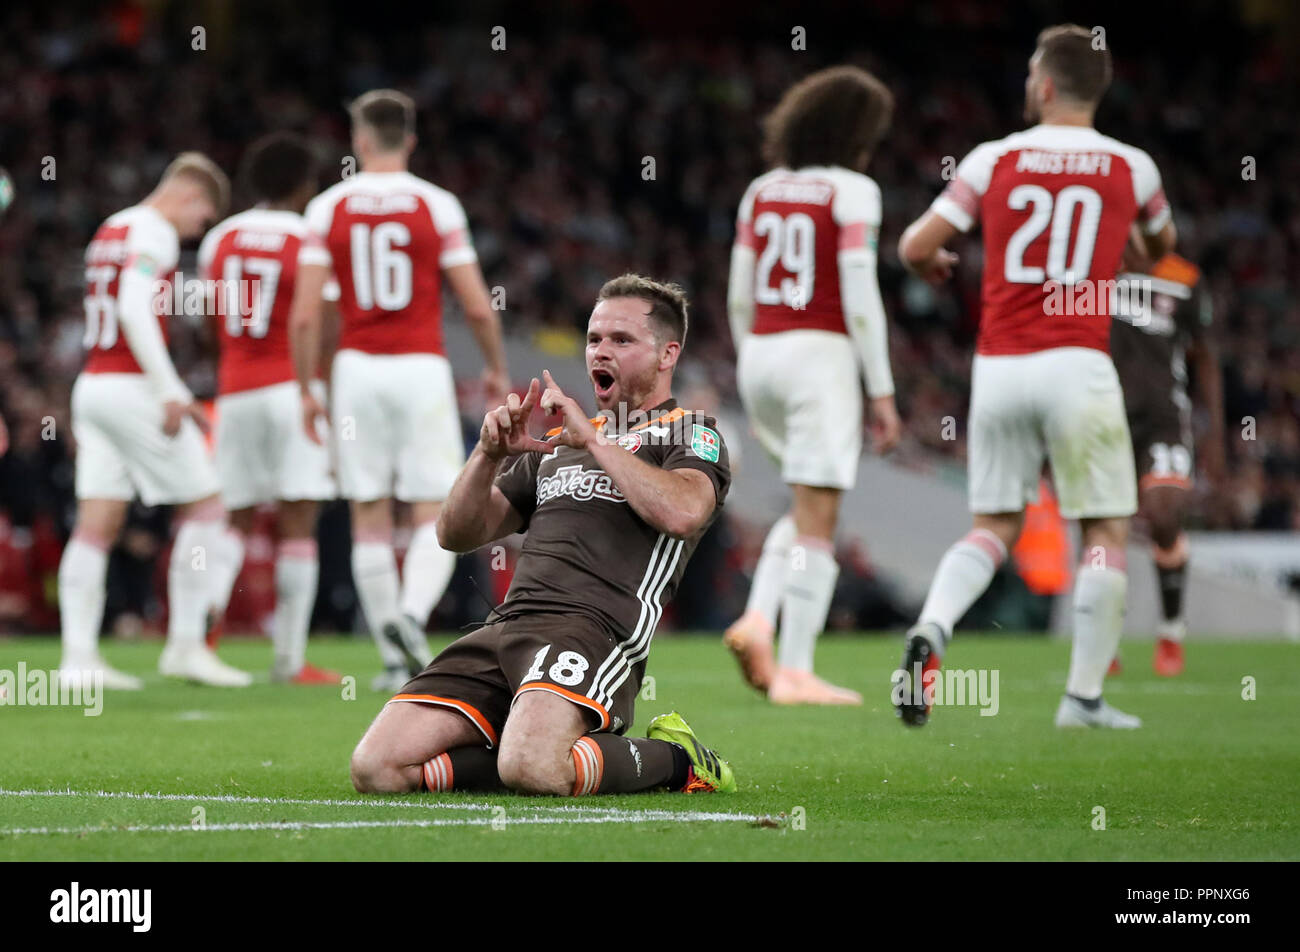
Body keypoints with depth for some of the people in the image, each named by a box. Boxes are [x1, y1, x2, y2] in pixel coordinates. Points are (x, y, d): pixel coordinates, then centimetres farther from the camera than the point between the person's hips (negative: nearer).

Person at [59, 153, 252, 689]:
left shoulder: (111, 232, 20)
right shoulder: (153, 233, -9)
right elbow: (135, 310, -22)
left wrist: (175, 398, 24)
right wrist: (170, 392, -23)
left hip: (92, 382, 9)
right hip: (132, 388, -9)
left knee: (96, 524, 4)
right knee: (204, 507, 0)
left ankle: (79, 655, -2)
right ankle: (186, 644, -1)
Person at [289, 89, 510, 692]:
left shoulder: (328, 208, 1)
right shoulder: (437, 206, -1)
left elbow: (305, 314, -3)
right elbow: (477, 306, -2)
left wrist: (307, 390, 7)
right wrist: (497, 369, 15)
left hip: (357, 370, 1)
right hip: (421, 369, -1)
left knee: (370, 521, 8)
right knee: (436, 517, 3)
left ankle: (395, 661, 10)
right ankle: (412, 614, -24)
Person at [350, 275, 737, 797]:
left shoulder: (689, 433, 11)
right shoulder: (557, 443, 30)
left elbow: (682, 513, -13)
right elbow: (457, 534, 24)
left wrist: (593, 441, -8)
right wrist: (490, 453, 7)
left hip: (593, 627, -7)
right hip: (506, 624, 7)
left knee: (531, 768, -37)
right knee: (376, 768, -15)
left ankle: (673, 759, -6)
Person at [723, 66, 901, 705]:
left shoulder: (761, 191, 12)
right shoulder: (852, 193, -5)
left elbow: (739, 297, 13)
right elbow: (859, 297, -12)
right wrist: (882, 392, -9)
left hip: (760, 354, 7)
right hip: (820, 358, -7)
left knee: (810, 506, 21)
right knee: (816, 522, -4)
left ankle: (757, 621, 2)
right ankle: (795, 672, -6)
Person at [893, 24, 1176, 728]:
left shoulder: (993, 160, 2)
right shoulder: (1131, 168, 3)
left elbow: (916, 247, 3)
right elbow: (1163, 244, 24)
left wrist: (935, 264, 27)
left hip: (996, 371, 2)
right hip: (1076, 368, -2)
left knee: (995, 528, 14)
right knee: (1106, 532, 6)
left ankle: (931, 630, -11)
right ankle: (1084, 696, 3)